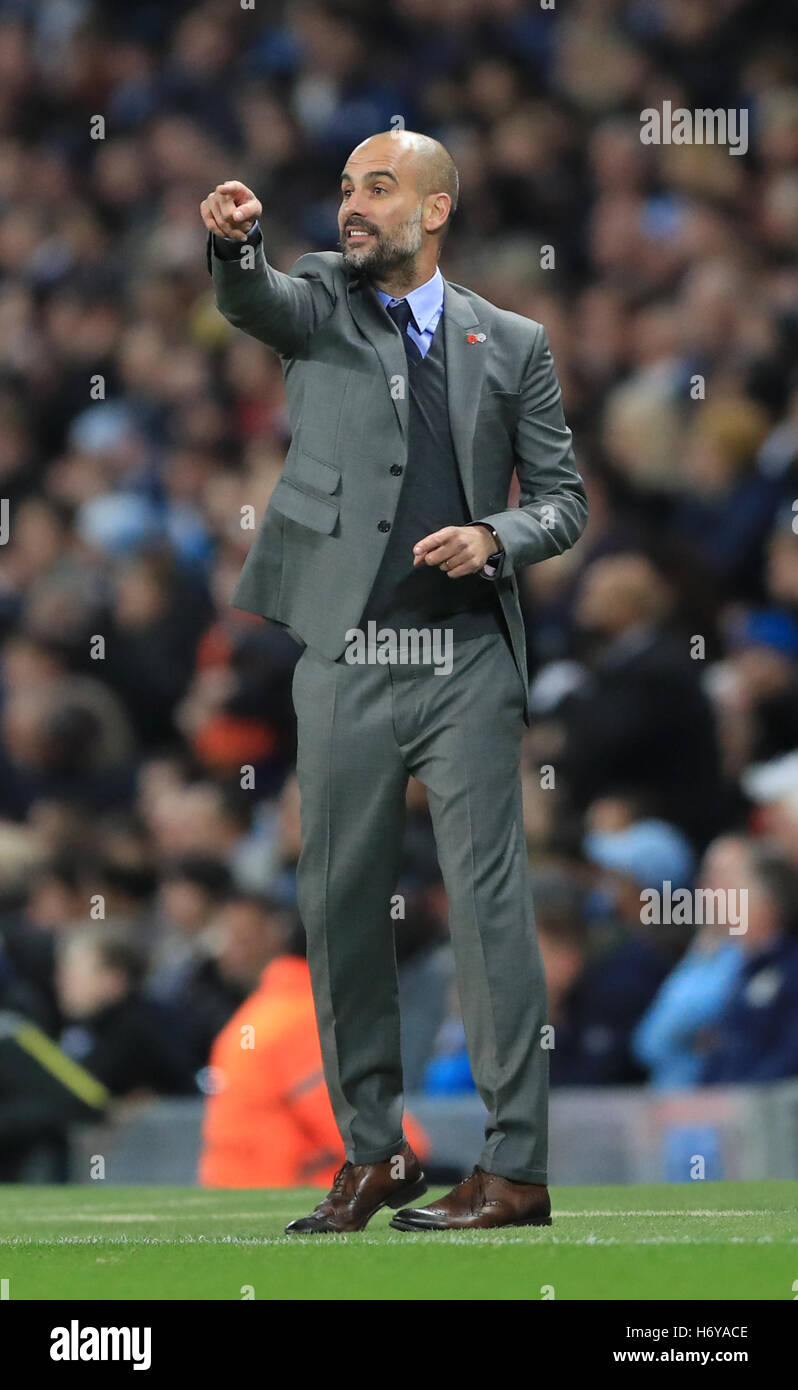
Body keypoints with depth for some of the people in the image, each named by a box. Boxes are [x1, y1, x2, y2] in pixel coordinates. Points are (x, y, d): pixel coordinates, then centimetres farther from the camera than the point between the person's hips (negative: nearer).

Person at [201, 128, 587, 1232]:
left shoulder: (511, 344, 10)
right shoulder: (321, 300, 9)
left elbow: (563, 498, 11)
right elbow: (255, 303, -14)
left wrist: (496, 540, -10)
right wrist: (233, 241, -37)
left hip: (469, 661, -1)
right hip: (345, 663, 2)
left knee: (490, 903, -6)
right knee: (340, 905, 5)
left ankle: (517, 1169, -6)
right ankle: (373, 1153, 17)